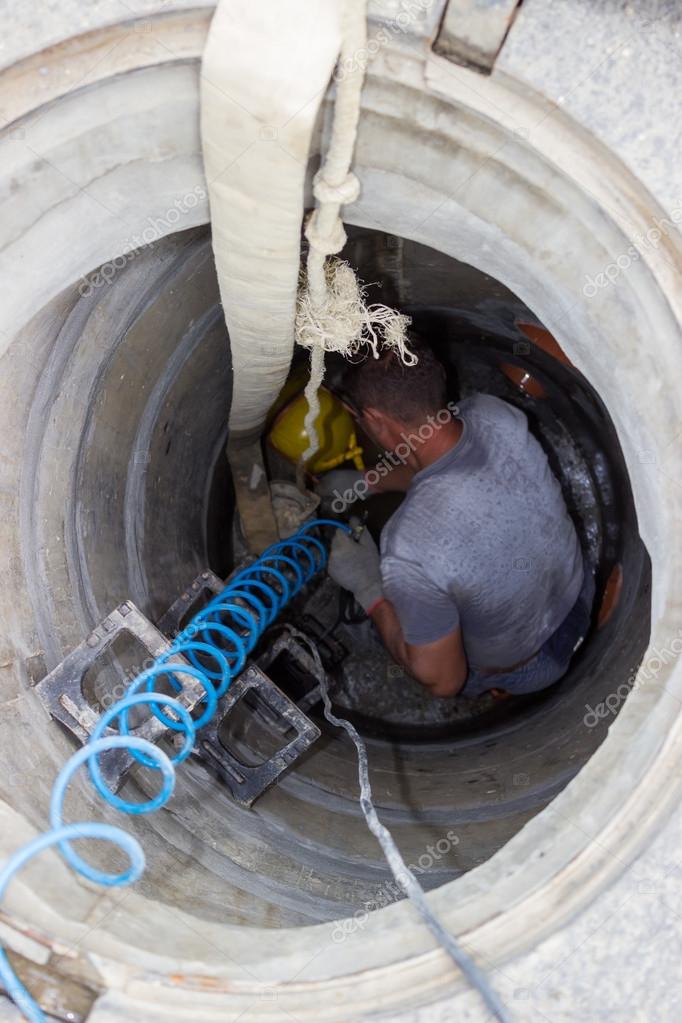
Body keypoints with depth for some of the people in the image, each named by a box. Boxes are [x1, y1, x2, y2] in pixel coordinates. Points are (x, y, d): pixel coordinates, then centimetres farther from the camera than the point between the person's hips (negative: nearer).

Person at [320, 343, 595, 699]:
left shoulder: (410, 552, -43)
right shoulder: (496, 415, -25)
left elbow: (442, 681, -25)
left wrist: (367, 589, -18)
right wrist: (366, 482, 11)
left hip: (519, 671, -5)